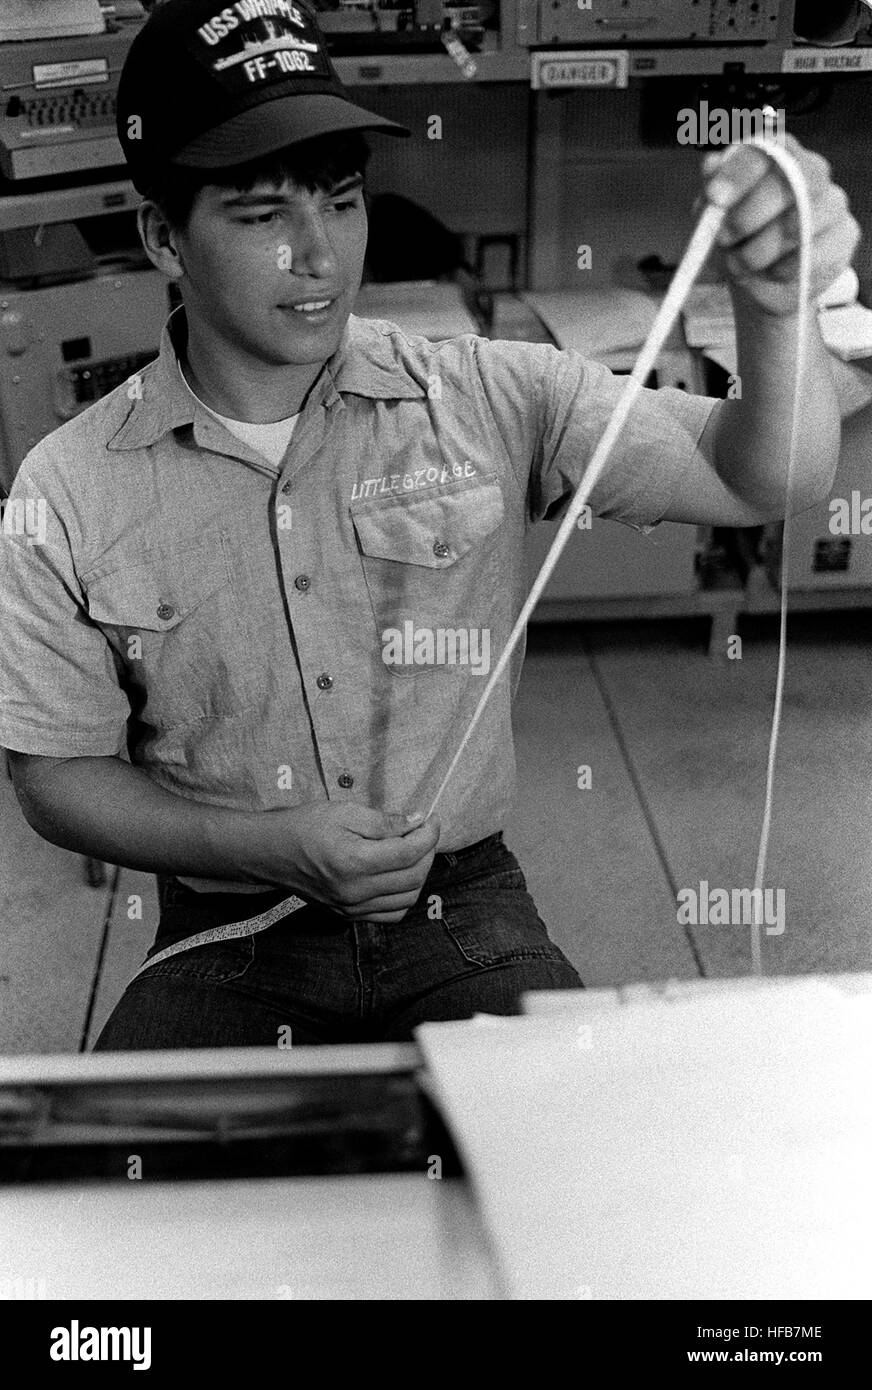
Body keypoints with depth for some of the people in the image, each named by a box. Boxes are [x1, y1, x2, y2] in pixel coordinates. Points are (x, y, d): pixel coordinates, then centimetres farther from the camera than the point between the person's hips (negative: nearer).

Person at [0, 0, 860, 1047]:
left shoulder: (491, 401, -6)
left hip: (463, 913, 1)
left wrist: (777, 308, -33)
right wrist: (279, 847, -15)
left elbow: (759, 482, -11)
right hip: (226, 947, 0)